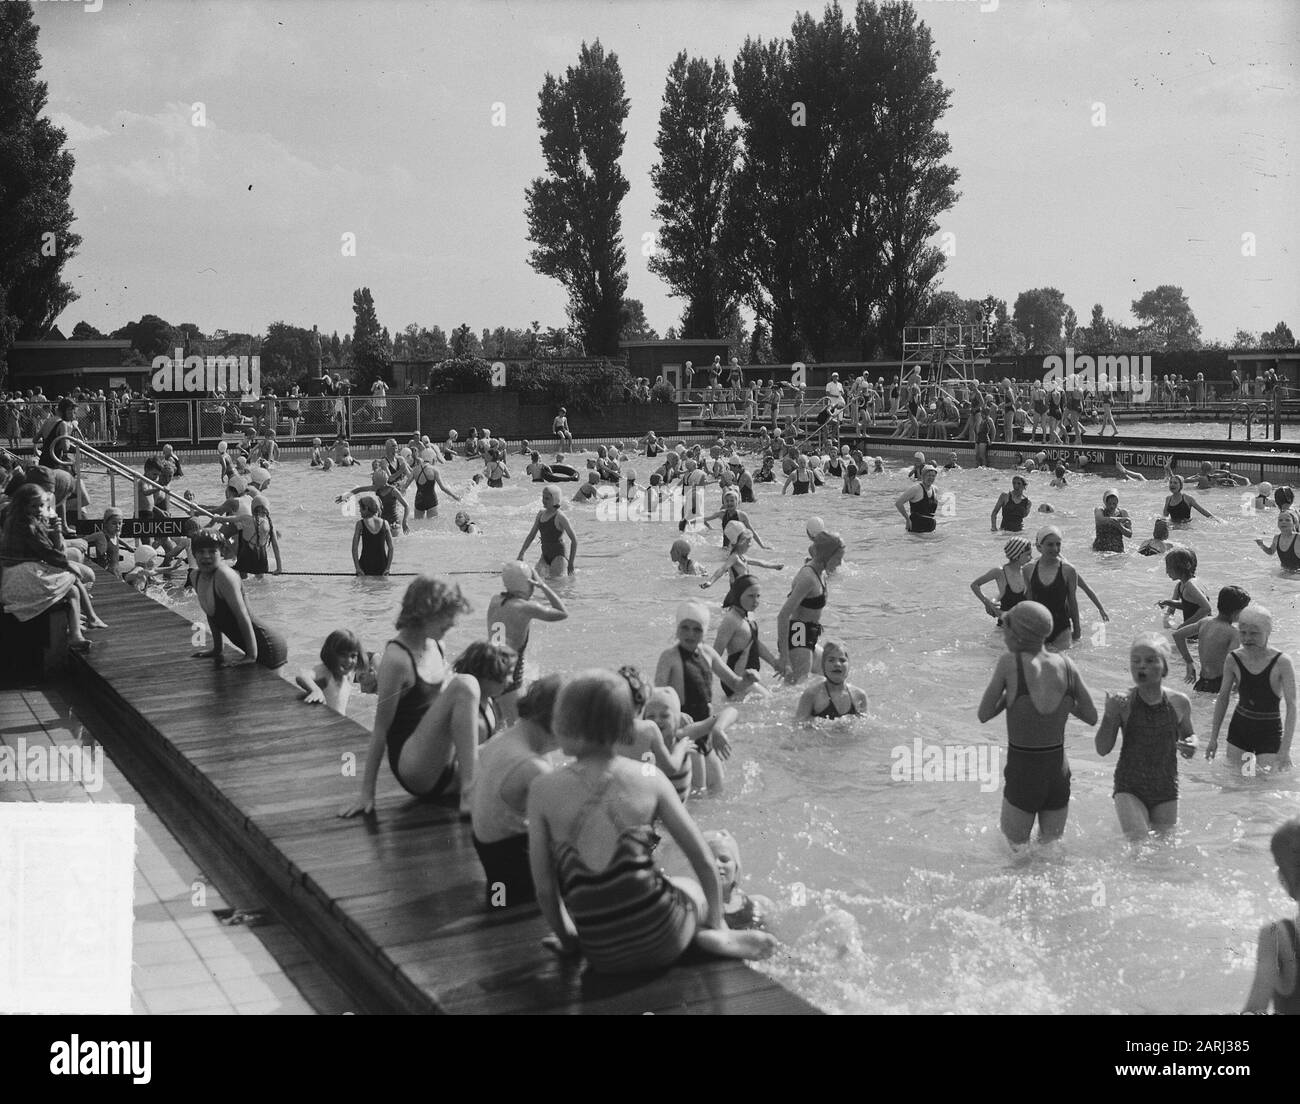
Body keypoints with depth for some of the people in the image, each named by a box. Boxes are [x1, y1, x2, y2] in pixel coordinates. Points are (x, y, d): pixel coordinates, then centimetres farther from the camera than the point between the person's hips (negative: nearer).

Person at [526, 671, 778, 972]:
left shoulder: (543, 790, -8)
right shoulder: (649, 779, -5)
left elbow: (544, 887, -4)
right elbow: (702, 859, 1)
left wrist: (568, 941, 14)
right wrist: (717, 924, 17)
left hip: (603, 958, -1)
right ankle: (712, 937, 3)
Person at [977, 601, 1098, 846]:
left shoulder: (1010, 662, -12)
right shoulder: (1066, 665, -3)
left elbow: (983, 715, -5)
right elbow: (1092, 717, 6)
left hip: (1022, 775, -4)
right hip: (1059, 772, 4)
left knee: (1015, 848, 15)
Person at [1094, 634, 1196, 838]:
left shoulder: (1179, 702, -3)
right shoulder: (1122, 702, -11)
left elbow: (1188, 735, 16)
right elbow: (1102, 750, -11)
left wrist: (1191, 745, -8)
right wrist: (1109, 716, -26)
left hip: (1166, 790, 3)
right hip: (1129, 789, -3)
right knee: (1138, 841, -17)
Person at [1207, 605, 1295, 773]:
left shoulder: (1281, 662, -16)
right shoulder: (1234, 659, -6)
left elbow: (1291, 705, -18)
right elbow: (1223, 698, 5)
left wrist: (1285, 748, -25)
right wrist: (1213, 738, 6)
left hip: (1269, 733, -3)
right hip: (1239, 729, 3)